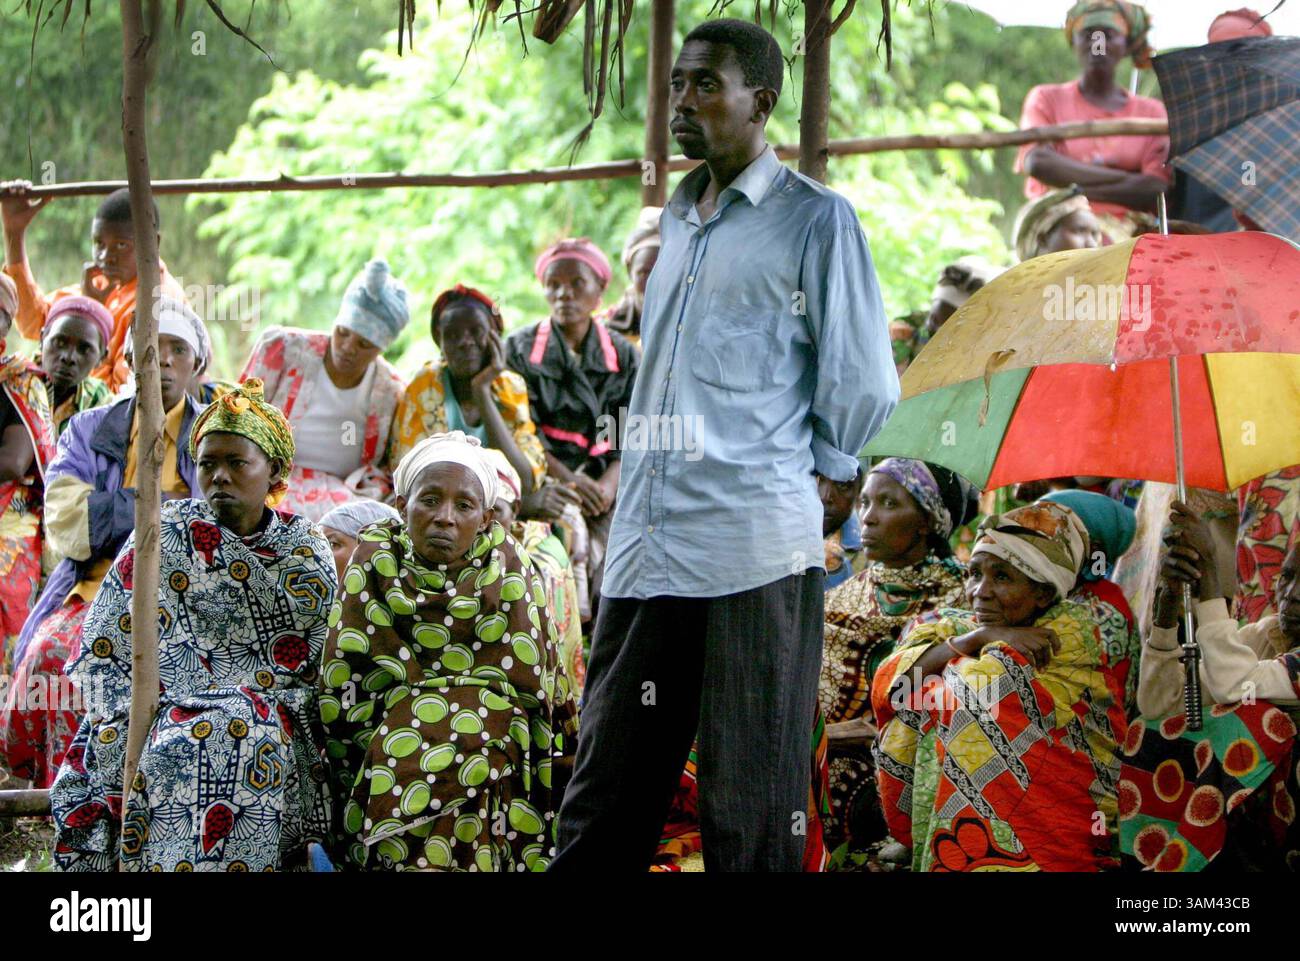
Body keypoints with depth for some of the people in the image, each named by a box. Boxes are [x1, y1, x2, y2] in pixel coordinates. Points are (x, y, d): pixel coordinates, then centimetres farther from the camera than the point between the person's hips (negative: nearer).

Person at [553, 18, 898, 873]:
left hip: (754, 555, -7)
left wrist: (807, 471, 7)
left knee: (751, 816, -1)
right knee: (604, 809, 8)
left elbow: (864, 387, -3)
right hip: (644, 551, 7)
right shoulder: (677, 221, 20)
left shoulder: (815, 219, -2)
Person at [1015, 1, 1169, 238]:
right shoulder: (1046, 99, 16)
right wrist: (1126, 179, -6)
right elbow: (1037, 162, -5)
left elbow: (1155, 192, 0)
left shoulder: (1151, 111, 16)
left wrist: (1076, 185, -9)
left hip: (1124, 235, 0)